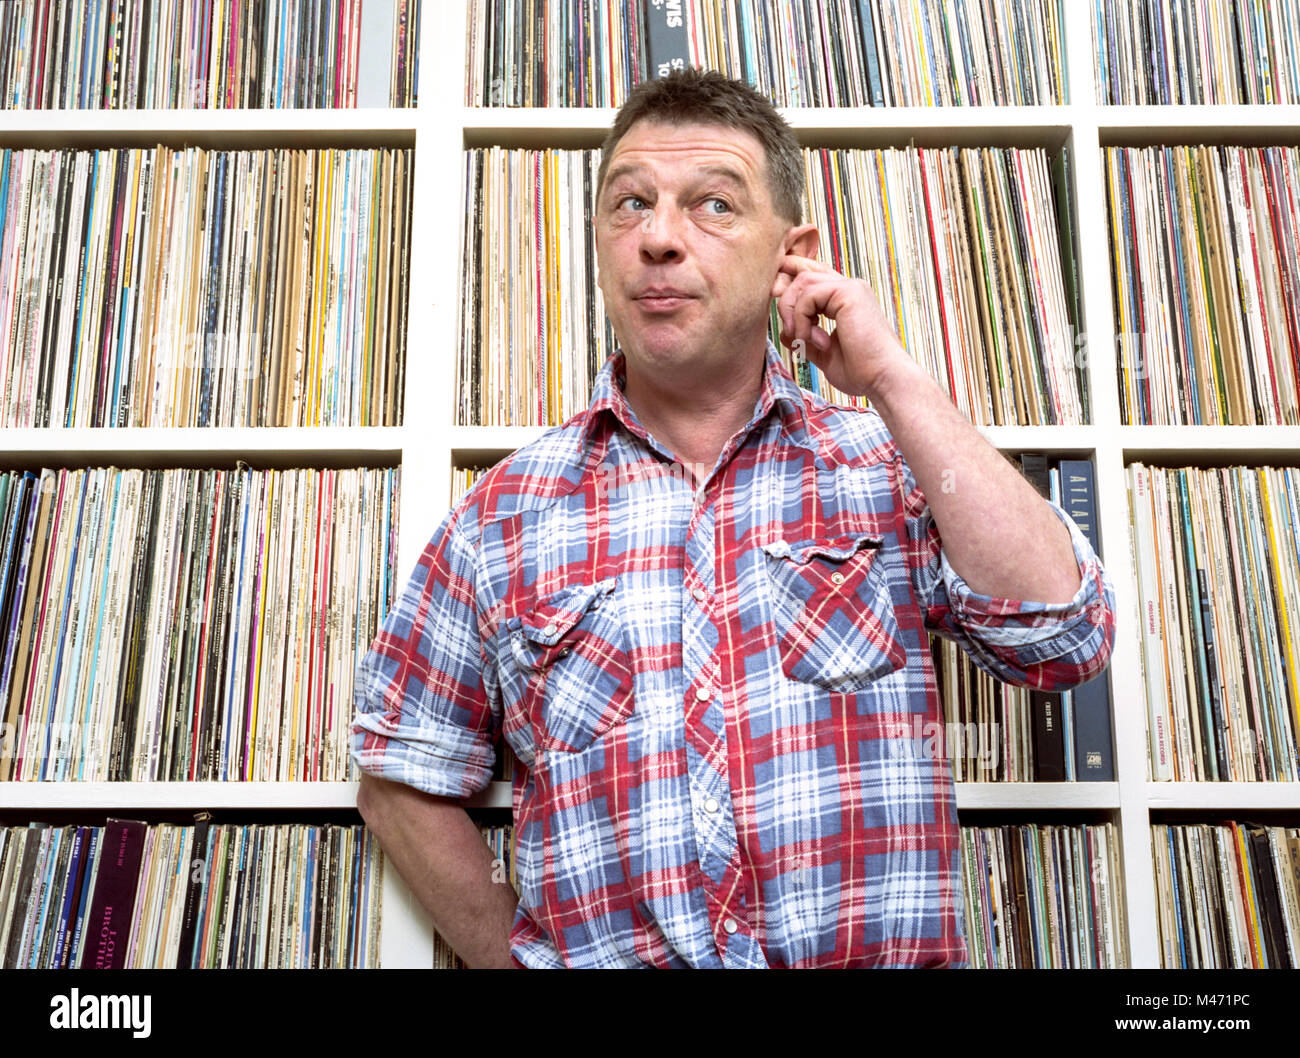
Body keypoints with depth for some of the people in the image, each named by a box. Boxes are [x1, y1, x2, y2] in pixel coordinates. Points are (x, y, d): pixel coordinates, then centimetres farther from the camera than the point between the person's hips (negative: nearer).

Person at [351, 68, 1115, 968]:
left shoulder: (890, 465, 4)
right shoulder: (505, 513, 4)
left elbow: (1064, 638, -10)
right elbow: (403, 773, 10)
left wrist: (894, 382, -8)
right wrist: (511, 953, 3)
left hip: (887, 956, 1)